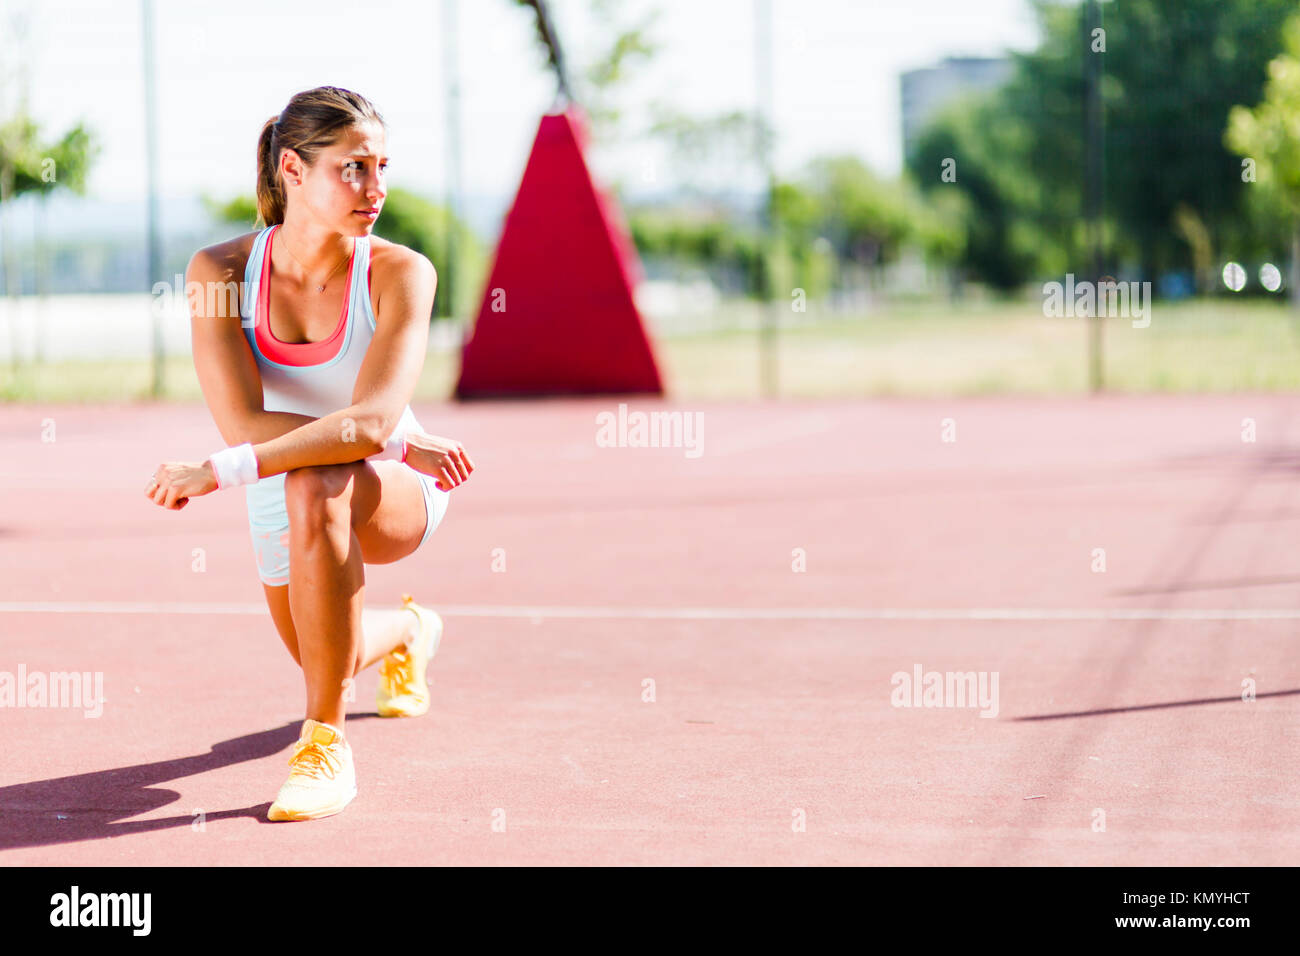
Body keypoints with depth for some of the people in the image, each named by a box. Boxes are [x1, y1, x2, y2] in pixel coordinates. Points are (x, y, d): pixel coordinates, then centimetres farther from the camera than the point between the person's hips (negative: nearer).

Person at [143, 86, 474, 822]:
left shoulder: (400, 273, -26)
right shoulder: (221, 270, -20)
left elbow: (370, 422, -38)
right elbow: (243, 421, -29)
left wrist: (224, 471, -42)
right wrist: (403, 441, -32)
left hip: (396, 491, -4)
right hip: (285, 497, 4)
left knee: (313, 486, -40)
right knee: (327, 661, 25)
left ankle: (328, 745, -27)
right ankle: (408, 629, 64)